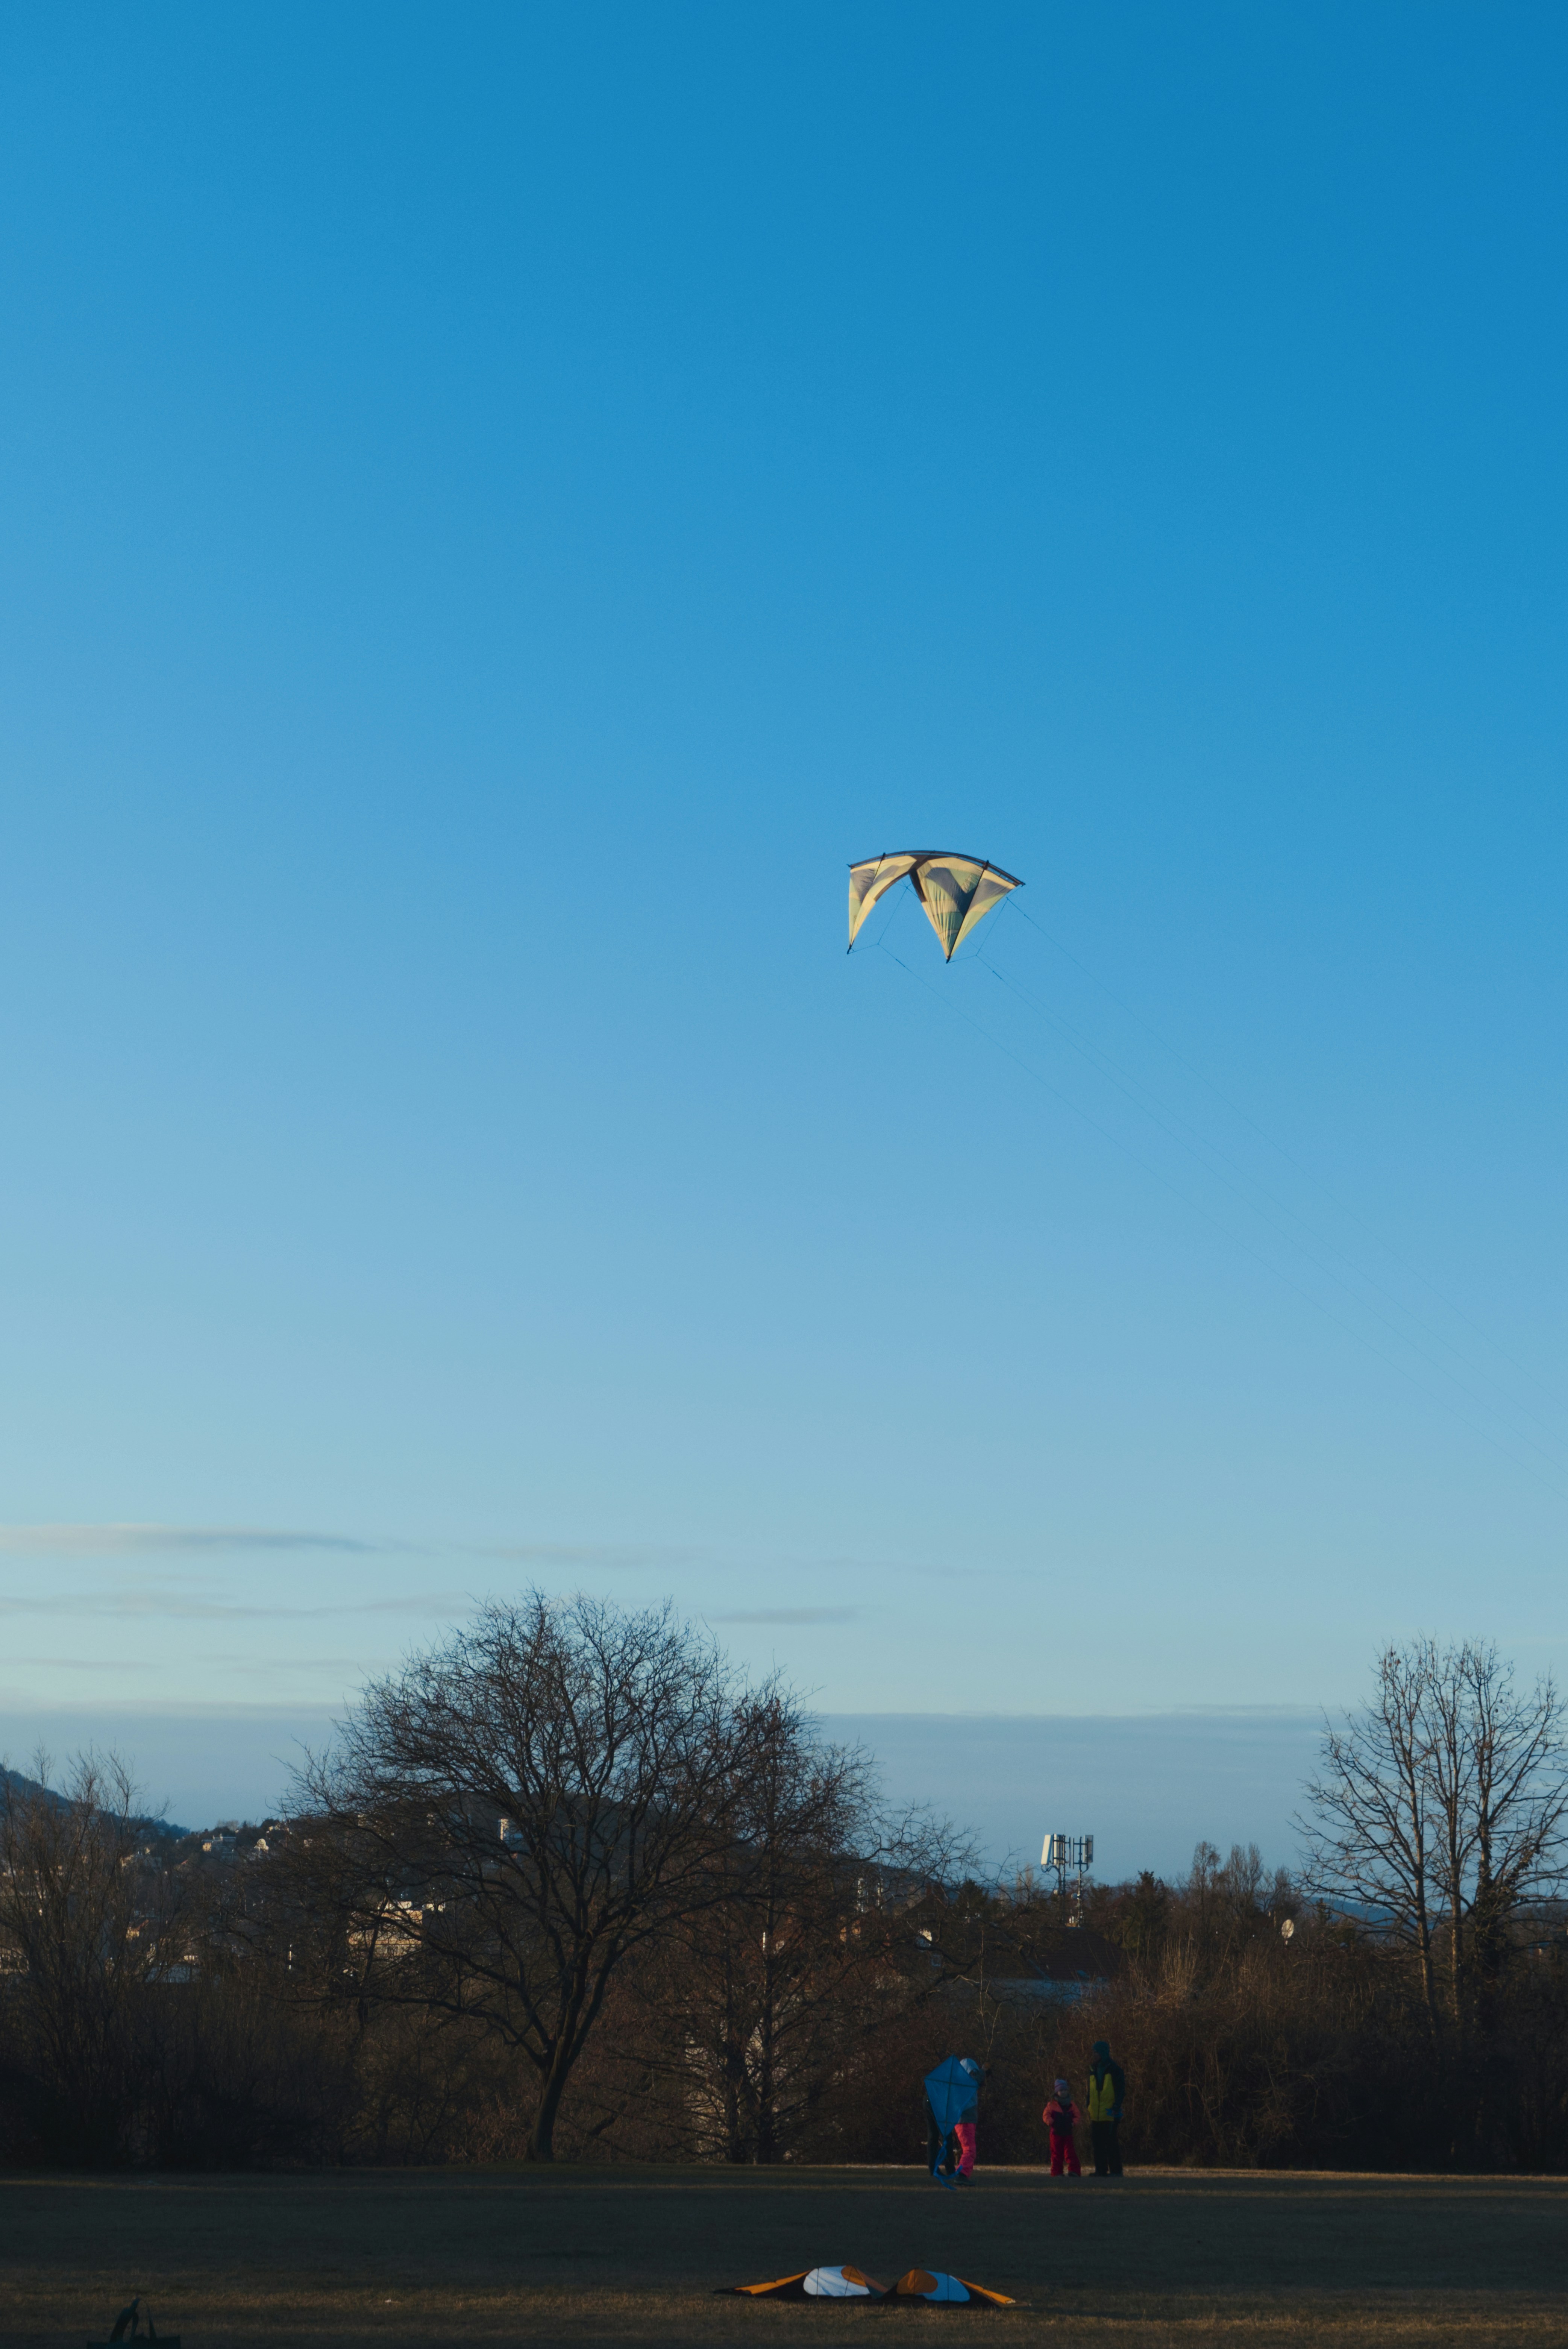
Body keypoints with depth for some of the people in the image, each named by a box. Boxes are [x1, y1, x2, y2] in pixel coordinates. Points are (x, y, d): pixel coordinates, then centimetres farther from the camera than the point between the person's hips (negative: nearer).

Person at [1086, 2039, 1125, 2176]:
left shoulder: (1115, 2070, -4)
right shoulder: (1093, 2070, 14)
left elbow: (1121, 2090, -7)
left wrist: (1116, 2107, -18)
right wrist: (1088, 2108, 11)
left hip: (1110, 2115, -6)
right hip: (1096, 2116, 6)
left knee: (1112, 2144, -5)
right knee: (1098, 2144, 6)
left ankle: (1115, 2171, 0)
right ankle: (1101, 2171, 11)